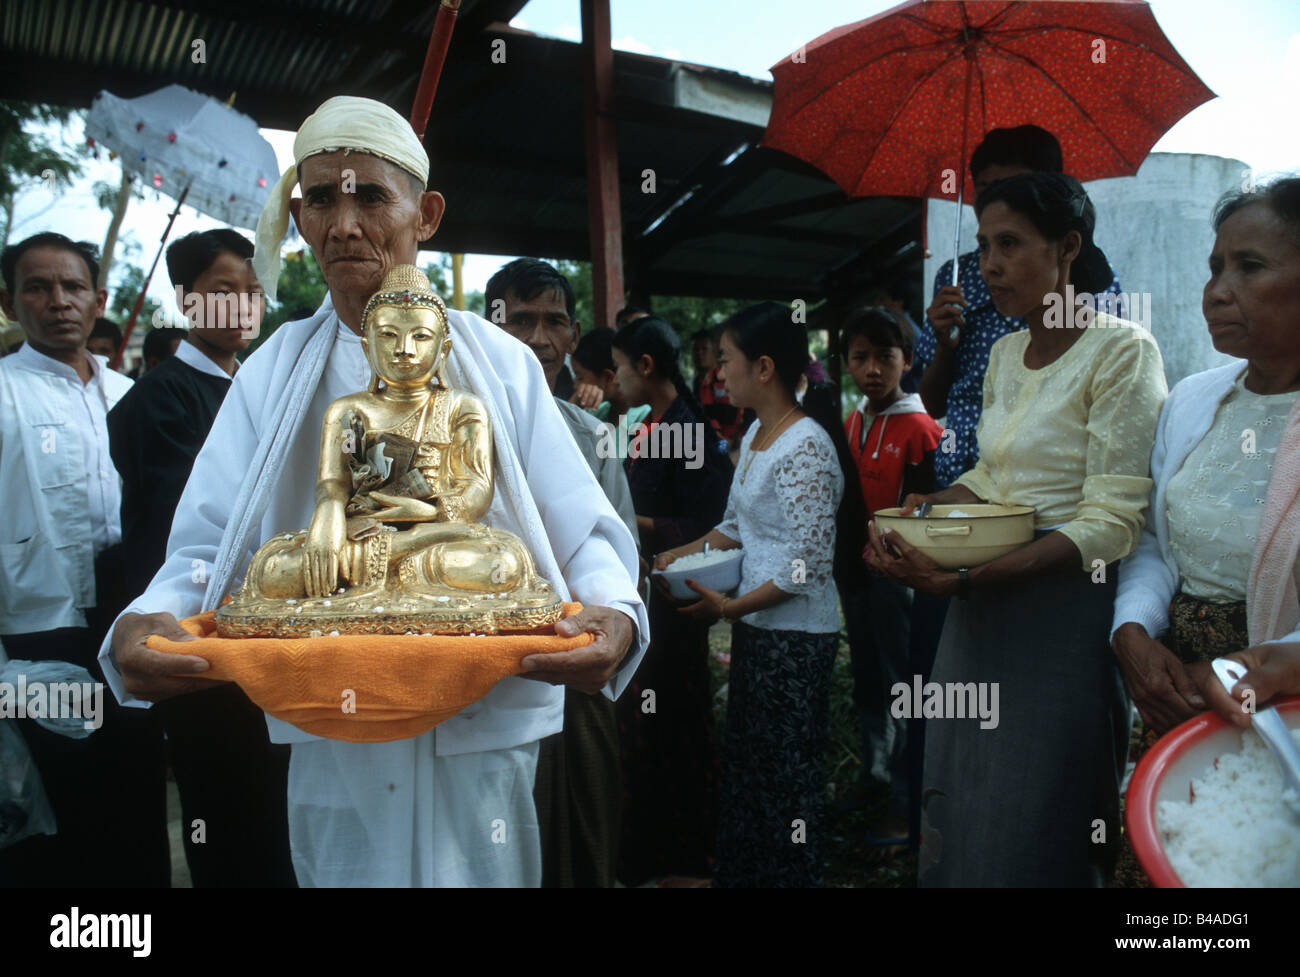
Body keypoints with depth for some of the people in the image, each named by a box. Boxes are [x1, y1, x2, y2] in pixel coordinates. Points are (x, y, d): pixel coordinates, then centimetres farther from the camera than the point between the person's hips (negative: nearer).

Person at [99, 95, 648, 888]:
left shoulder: (498, 363, 1)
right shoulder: (273, 374, 5)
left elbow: (586, 535, -3)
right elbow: (206, 551, 1)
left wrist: (614, 615, -24)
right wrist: (145, 626, -21)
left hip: (487, 732, -1)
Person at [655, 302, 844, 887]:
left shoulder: (806, 448, -20)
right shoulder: (754, 436, 10)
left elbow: (809, 564, -22)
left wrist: (730, 608, -21)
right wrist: (680, 555, 8)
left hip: (796, 635, -9)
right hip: (754, 626, 9)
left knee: (787, 773, 5)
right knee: (743, 761, 19)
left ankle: (791, 875, 21)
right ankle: (736, 872, 33)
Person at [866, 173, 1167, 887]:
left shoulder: (1122, 352, -12)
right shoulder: (1006, 353, 12)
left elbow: (1112, 523, -18)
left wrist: (970, 577, -27)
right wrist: (920, 509, -1)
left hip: (1065, 608, -7)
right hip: (981, 611, 7)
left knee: (1033, 835, 1)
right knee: (956, 813, 14)